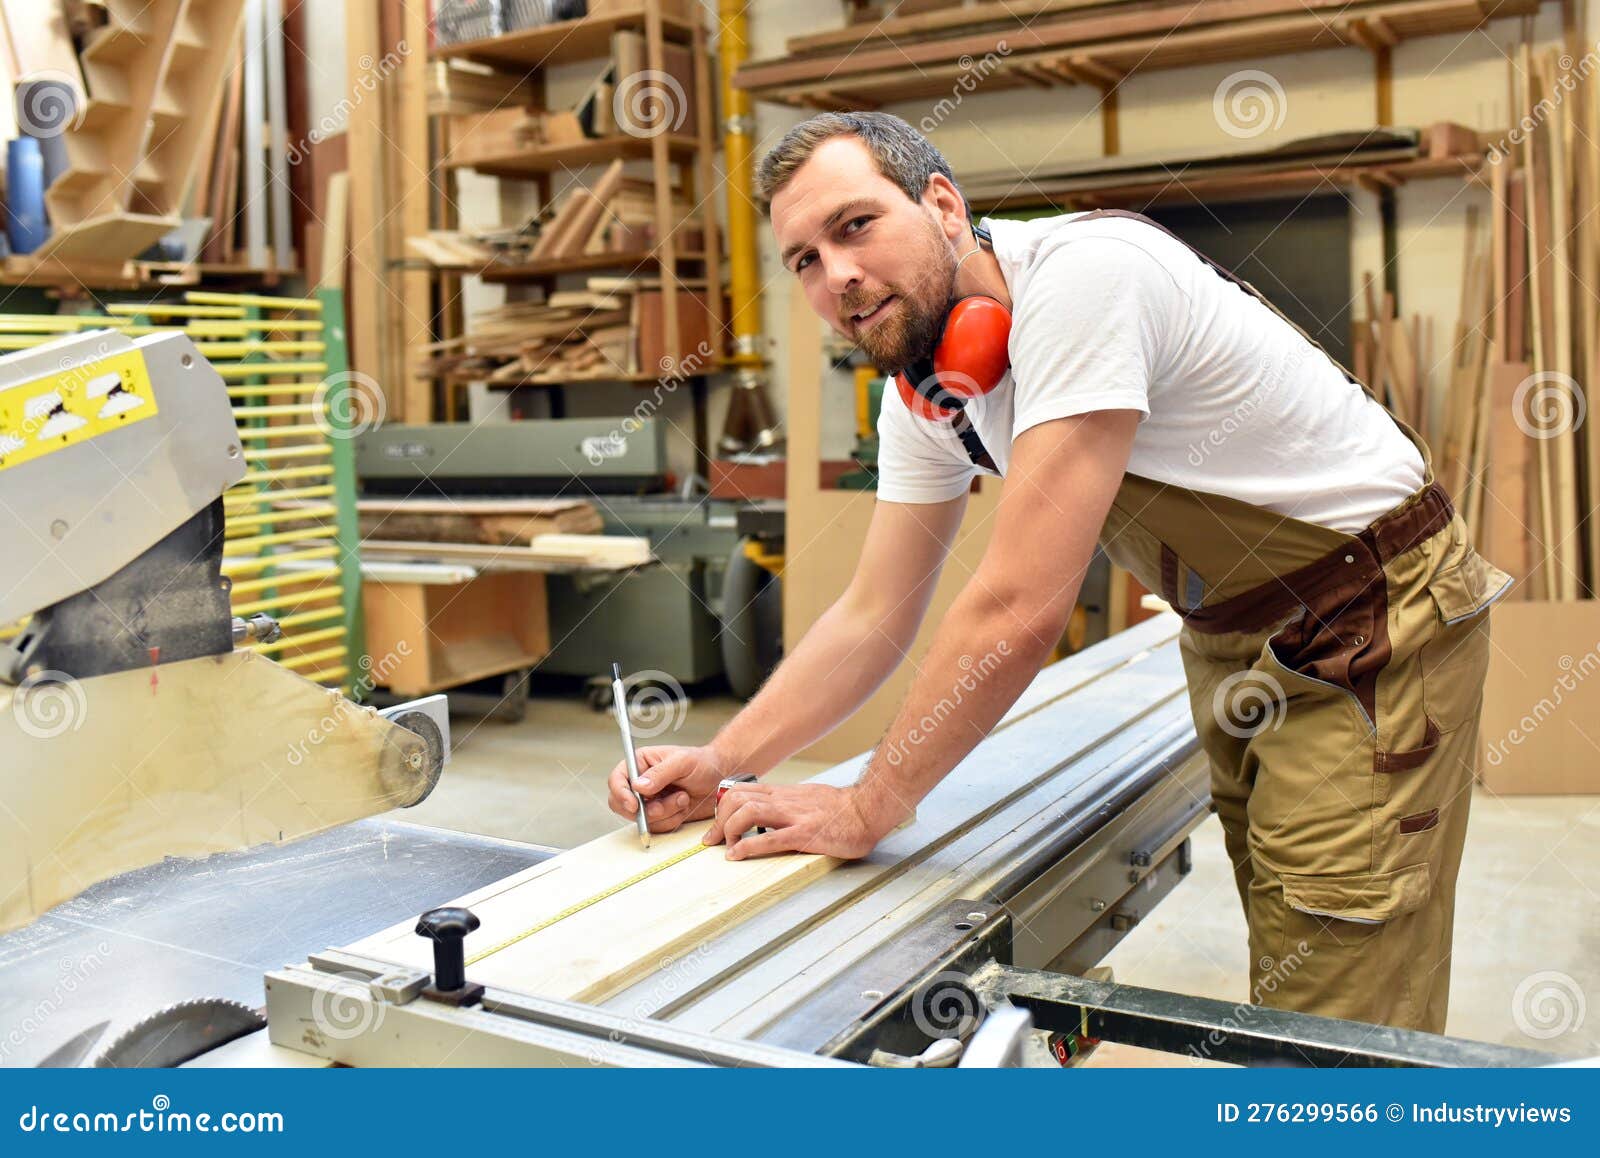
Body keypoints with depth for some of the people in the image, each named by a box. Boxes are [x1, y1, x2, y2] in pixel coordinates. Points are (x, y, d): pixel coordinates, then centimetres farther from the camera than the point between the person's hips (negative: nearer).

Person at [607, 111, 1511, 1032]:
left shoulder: (1082, 273, -29)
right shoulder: (923, 391, -2)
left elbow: (1020, 611, -33)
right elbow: (873, 620, 2)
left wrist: (869, 810, -23)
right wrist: (720, 765, -10)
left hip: (1375, 623, -7)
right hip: (1239, 642, 8)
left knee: (1338, 1036, -3)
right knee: (1283, 993, 18)